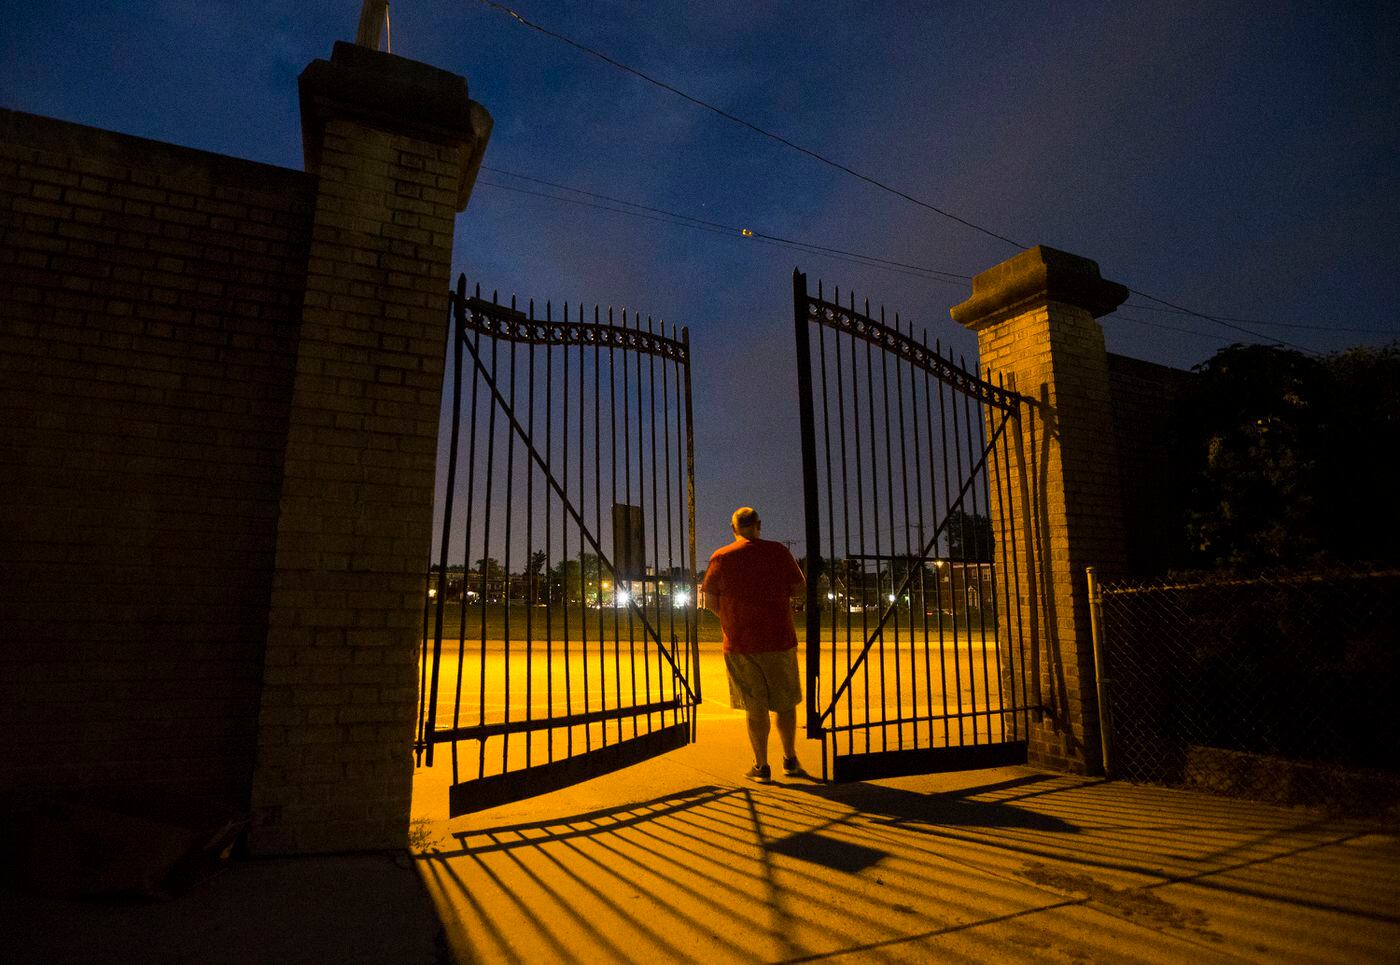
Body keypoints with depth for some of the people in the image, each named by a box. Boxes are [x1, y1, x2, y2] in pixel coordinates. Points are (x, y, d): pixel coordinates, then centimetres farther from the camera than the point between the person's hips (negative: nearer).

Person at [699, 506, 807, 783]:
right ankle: (790, 760, 25)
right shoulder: (778, 551, -2)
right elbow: (799, 589, 0)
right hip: (779, 638, 0)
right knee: (785, 702, 15)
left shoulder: (721, 557, -2)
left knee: (755, 707, 8)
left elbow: (709, 601, -2)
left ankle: (761, 766, 14)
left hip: (739, 642, 0)